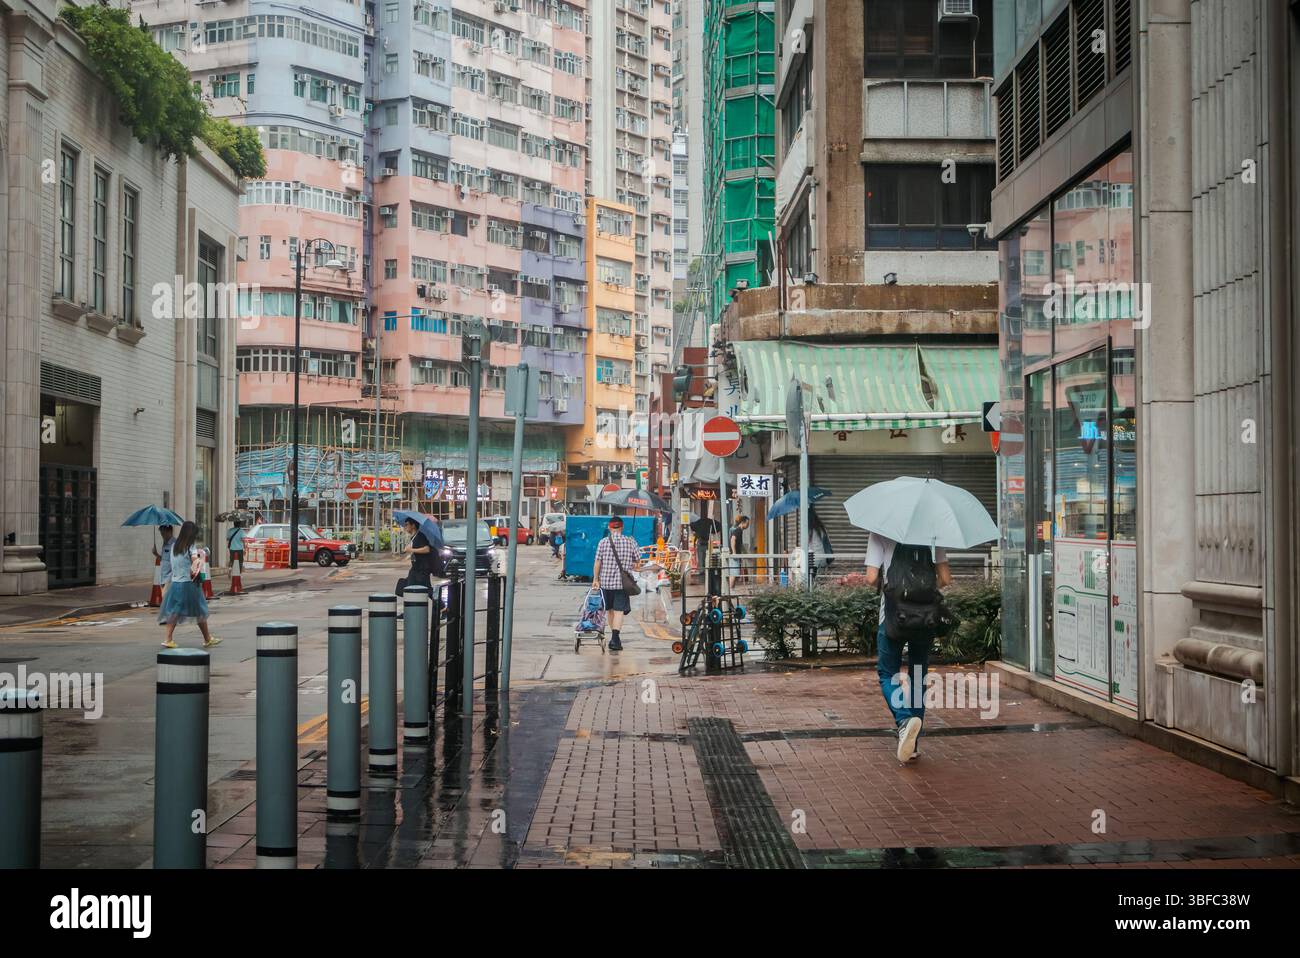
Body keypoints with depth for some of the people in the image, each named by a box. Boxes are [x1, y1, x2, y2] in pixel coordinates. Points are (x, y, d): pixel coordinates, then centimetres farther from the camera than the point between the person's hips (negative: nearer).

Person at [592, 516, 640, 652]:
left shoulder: (603, 542, -2)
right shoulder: (630, 541, -1)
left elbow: (597, 562, -5)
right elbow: (638, 561, 6)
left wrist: (596, 579, 3)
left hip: (605, 581, 2)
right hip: (623, 582, -2)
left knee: (610, 610, 17)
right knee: (619, 610, -5)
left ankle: (614, 635, 30)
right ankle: (615, 638, -20)